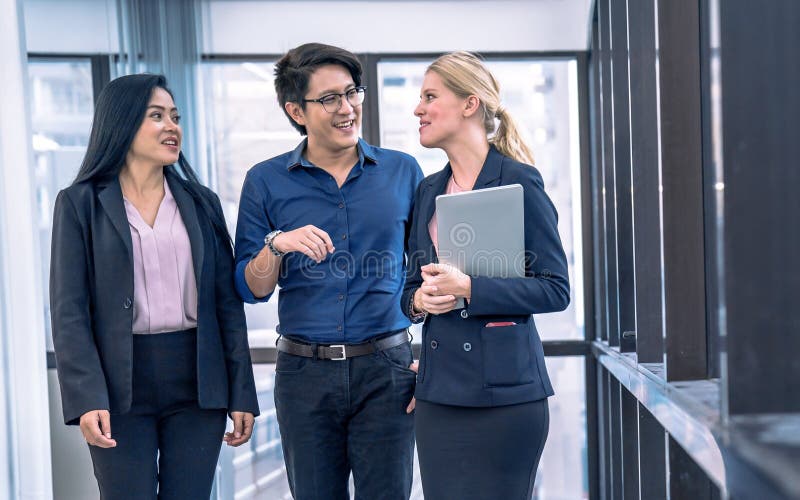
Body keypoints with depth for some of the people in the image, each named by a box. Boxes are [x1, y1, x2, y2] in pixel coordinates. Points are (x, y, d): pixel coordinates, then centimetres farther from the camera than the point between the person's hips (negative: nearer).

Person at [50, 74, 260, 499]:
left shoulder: (201, 203, 9)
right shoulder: (80, 204, 1)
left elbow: (228, 303, 7)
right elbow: (69, 310, -4)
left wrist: (241, 393, 3)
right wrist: (86, 397, -15)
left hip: (197, 384, 3)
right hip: (121, 387, -2)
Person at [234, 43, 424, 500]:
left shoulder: (403, 172, 3)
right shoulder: (266, 182, 2)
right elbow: (250, 289, 3)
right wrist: (276, 244, -17)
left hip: (386, 368, 0)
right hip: (304, 372, 1)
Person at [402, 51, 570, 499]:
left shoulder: (518, 181, -7)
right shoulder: (429, 190, 13)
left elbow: (556, 289, -10)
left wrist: (468, 288, -20)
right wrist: (417, 299, -5)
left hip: (503, 390, -6)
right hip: (438, 390, 6)